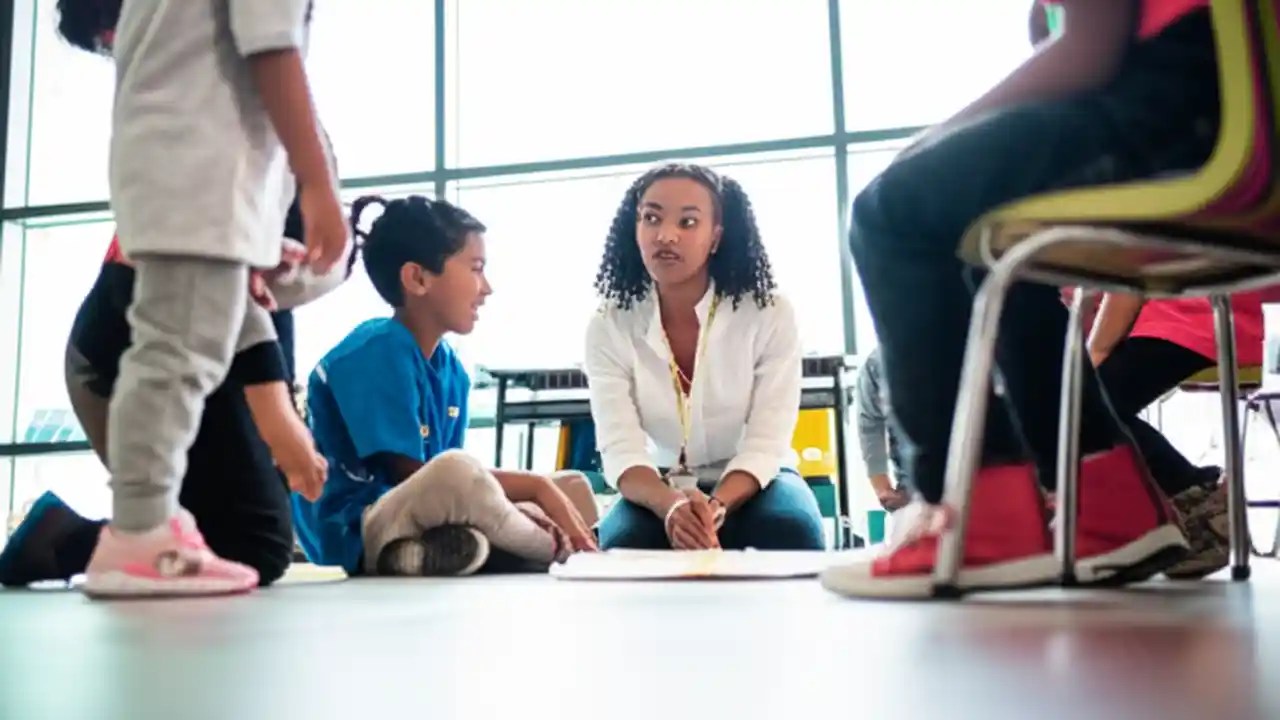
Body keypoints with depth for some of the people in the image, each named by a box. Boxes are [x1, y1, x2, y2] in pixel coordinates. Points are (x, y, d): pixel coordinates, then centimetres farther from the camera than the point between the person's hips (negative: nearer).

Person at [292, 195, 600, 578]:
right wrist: (535, 486, -18)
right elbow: (411, 478, -20)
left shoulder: (451, 369, 8)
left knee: (574, 487, 12)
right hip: (355, 538, -9)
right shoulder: (375, 353, -17)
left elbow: (447, 482, 7)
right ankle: (561, 552, -9)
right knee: (456, 469, -37)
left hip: (426, 524, 9)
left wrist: (538, 493, -11)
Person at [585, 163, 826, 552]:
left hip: (752, 482, 0)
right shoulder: (608, 327, -10)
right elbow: (620, 451, -21)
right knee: (621, 545, -33)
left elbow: (766, 444, -19)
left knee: (792, 534, -33)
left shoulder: (770, 314, -14)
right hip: (661, 490, 0)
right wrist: (672, 505, -44)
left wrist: (717, 506, -41)